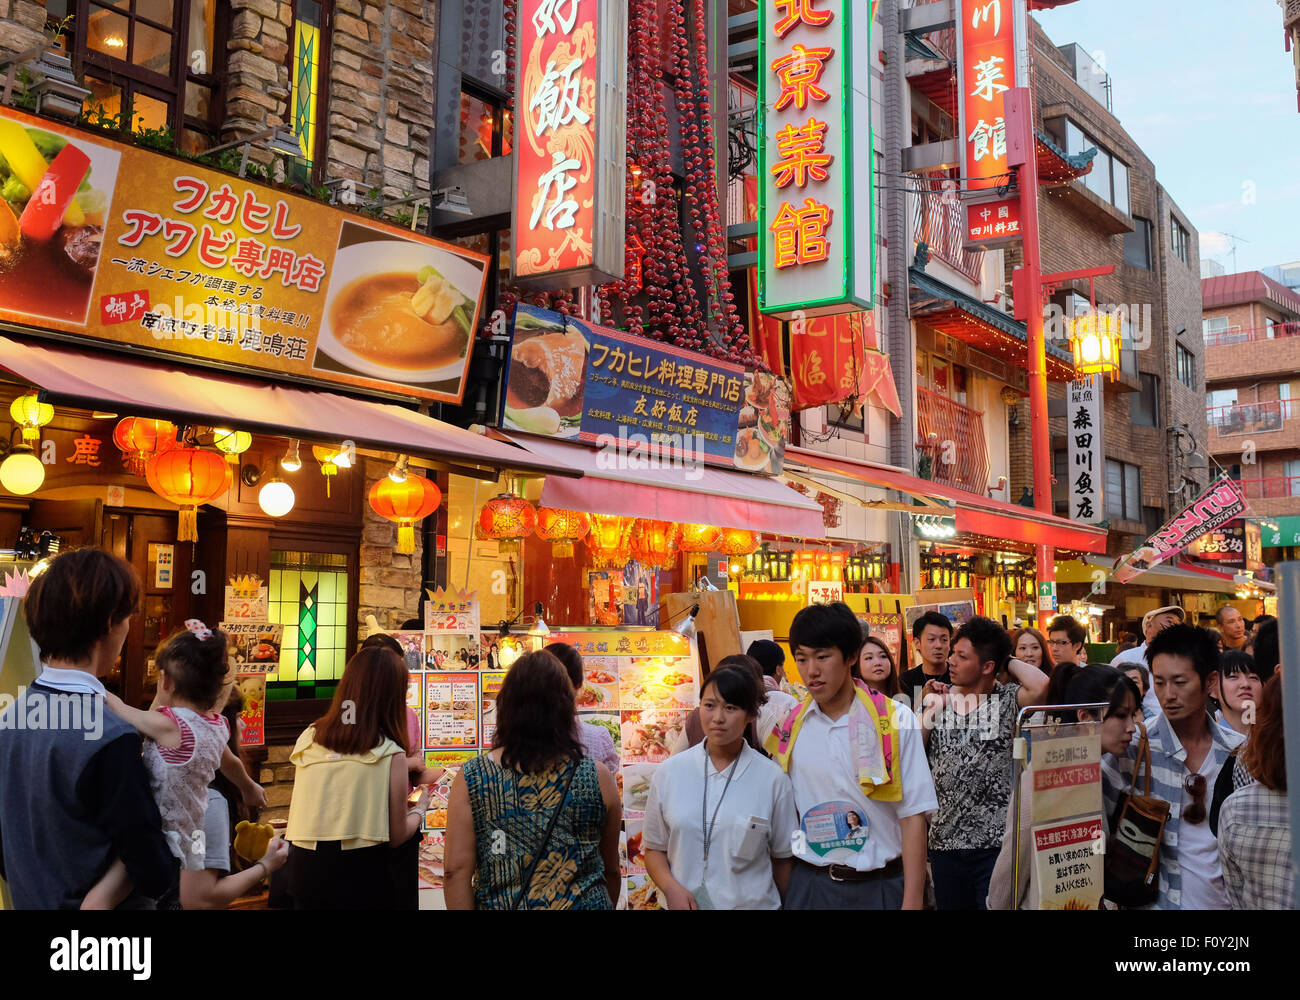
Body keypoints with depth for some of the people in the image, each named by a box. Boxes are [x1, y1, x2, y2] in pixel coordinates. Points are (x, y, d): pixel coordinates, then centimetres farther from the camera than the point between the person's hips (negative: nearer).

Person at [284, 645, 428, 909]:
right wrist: (419, 808, 16)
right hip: (361, 875, -4)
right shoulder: (391, 755, -9)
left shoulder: (308, 739, 4)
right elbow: (396, 836, -4)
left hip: (304, 868, 4)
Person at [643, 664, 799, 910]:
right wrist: (672, 888, -11)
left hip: (753, 904, -1)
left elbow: (782, 858, 2)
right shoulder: (669, 772, -1)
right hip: (685, 903, 1)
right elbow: (655, 848, 3)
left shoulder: (772, 778, -6)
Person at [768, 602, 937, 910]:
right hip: (809, 884, 2)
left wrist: (912, 902, -11)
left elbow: (912, 815, -8)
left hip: (878, 886, -2)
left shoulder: (895, 720, -7)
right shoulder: (789, 728, 1)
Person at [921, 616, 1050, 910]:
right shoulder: (939, 698, 7)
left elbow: (1040, 685, -26)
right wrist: (931, 708, -4)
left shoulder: (1006, 700, -4)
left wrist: (1008, 660, -9)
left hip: (994, 841, -4)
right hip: (945, 841, 4)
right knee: (951, 905, 14)